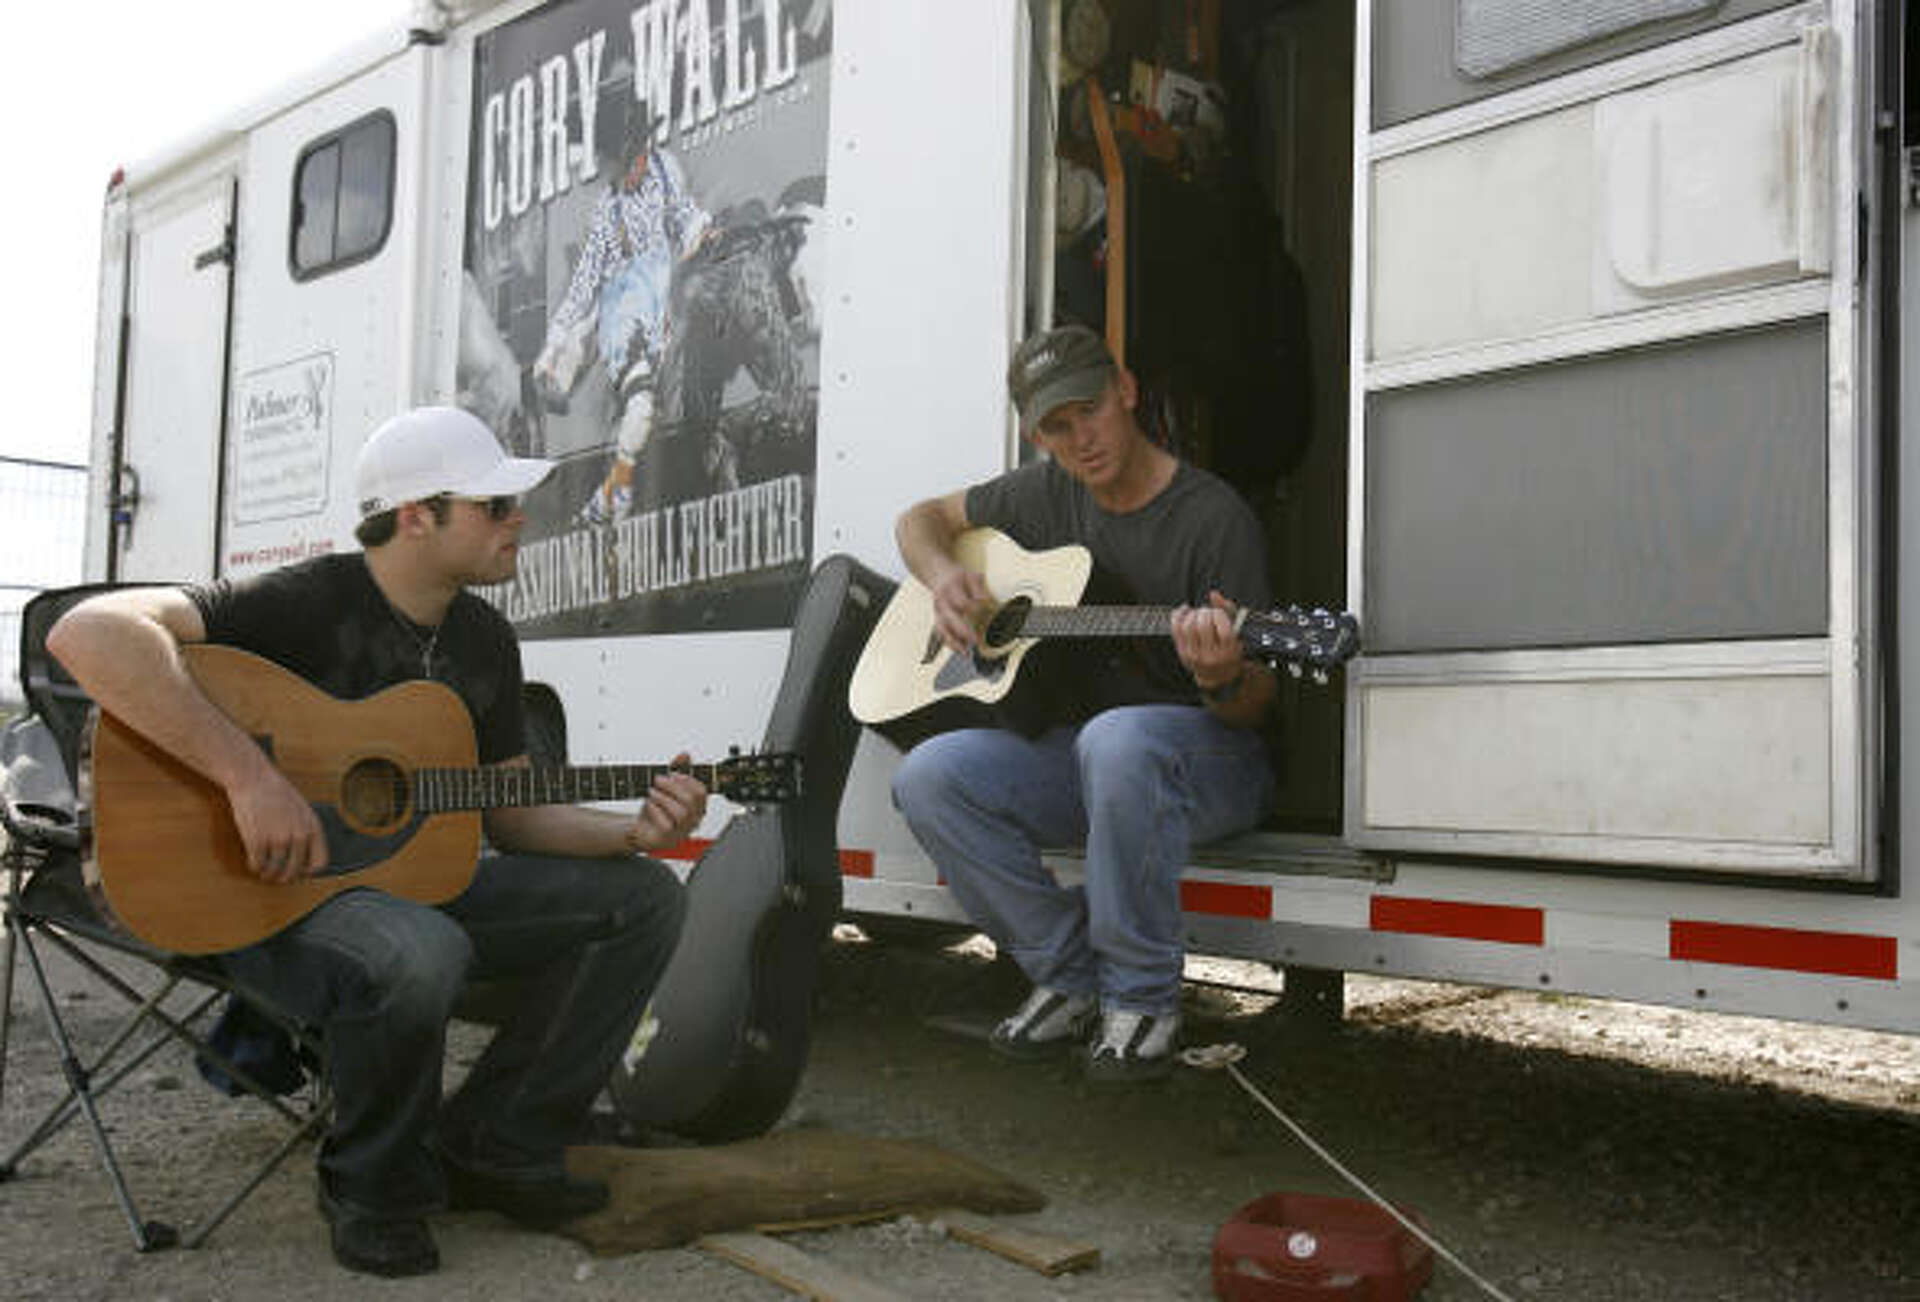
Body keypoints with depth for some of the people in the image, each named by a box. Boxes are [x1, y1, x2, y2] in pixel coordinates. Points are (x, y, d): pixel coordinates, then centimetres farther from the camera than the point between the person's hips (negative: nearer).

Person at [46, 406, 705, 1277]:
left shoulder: (485, 640, 7)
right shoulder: (309, 603, -17)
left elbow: (510, 815, 12)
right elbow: (91, 631, -30)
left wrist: (633, 830, -6)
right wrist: (250, 778, -36)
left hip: (416, 878, 8)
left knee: (642, 896, -1)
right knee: (416, 955, -41)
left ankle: (488, 1149, 4)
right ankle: (373, 1191, -10)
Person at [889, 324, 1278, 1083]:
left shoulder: (1212, 517, -12)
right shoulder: (1047, 494, 6)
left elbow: (1256, 708, -14)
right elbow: (922, 519, 20)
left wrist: (1223, 679, -38)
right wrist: (943, 577, -3)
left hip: (1210, 758, -5)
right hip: (1079, 754, 5)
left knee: (1117, 740, -41)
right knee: (929, 776, -21)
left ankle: (1142, 1000, -22)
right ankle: (1069, 979, -6)